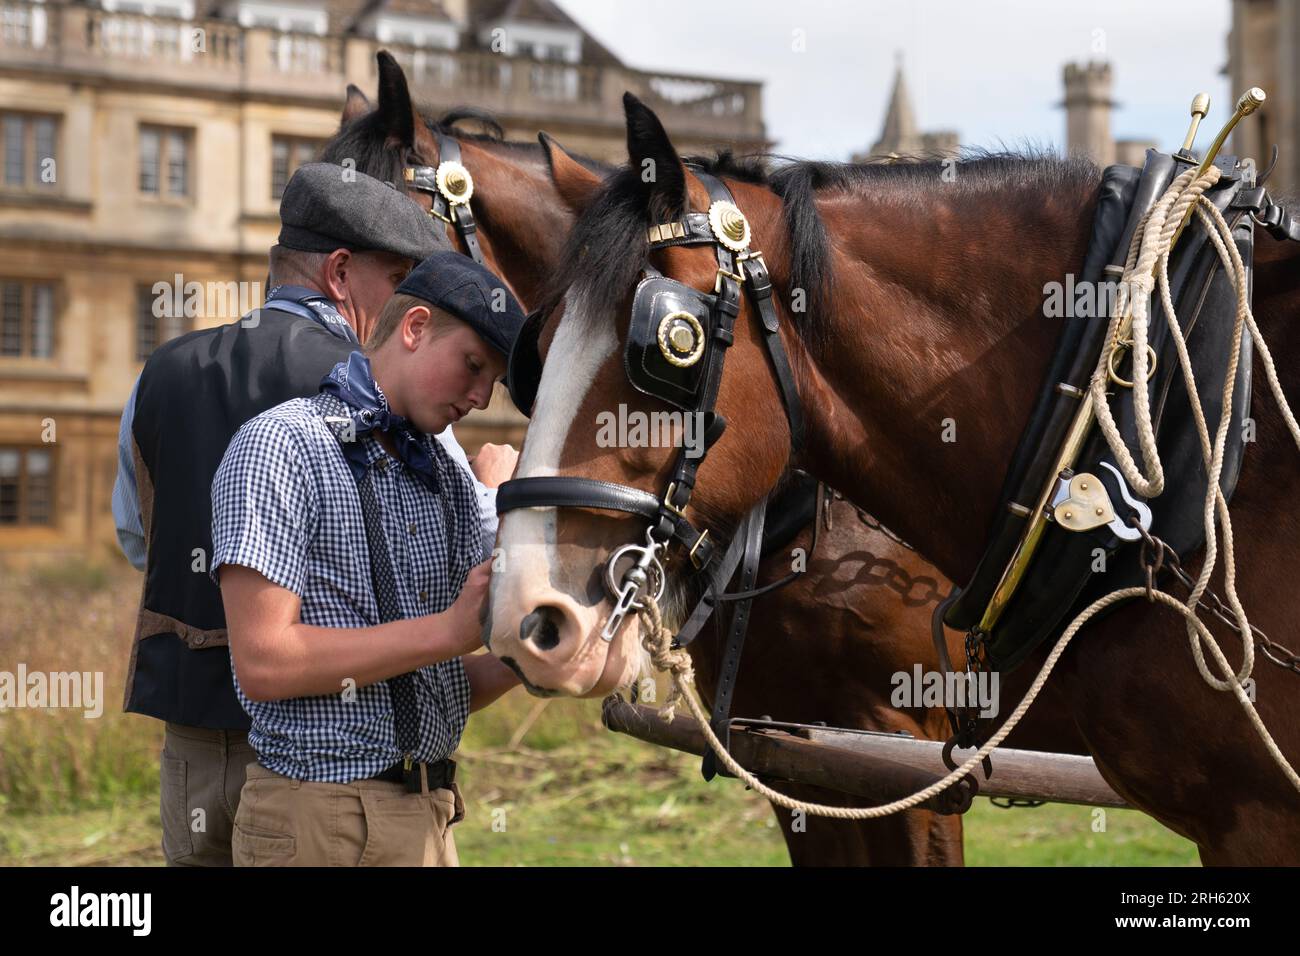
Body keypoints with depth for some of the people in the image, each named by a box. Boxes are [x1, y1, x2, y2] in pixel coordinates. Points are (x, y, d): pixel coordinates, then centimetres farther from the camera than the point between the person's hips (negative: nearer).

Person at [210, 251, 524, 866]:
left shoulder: (447, 479, 14)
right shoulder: (281, 446, -10)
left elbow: (443, 685, 14)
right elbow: (263, 664, -20)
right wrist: (449, 629, -21)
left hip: (430, 815, 7)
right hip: (325, 821, -7)